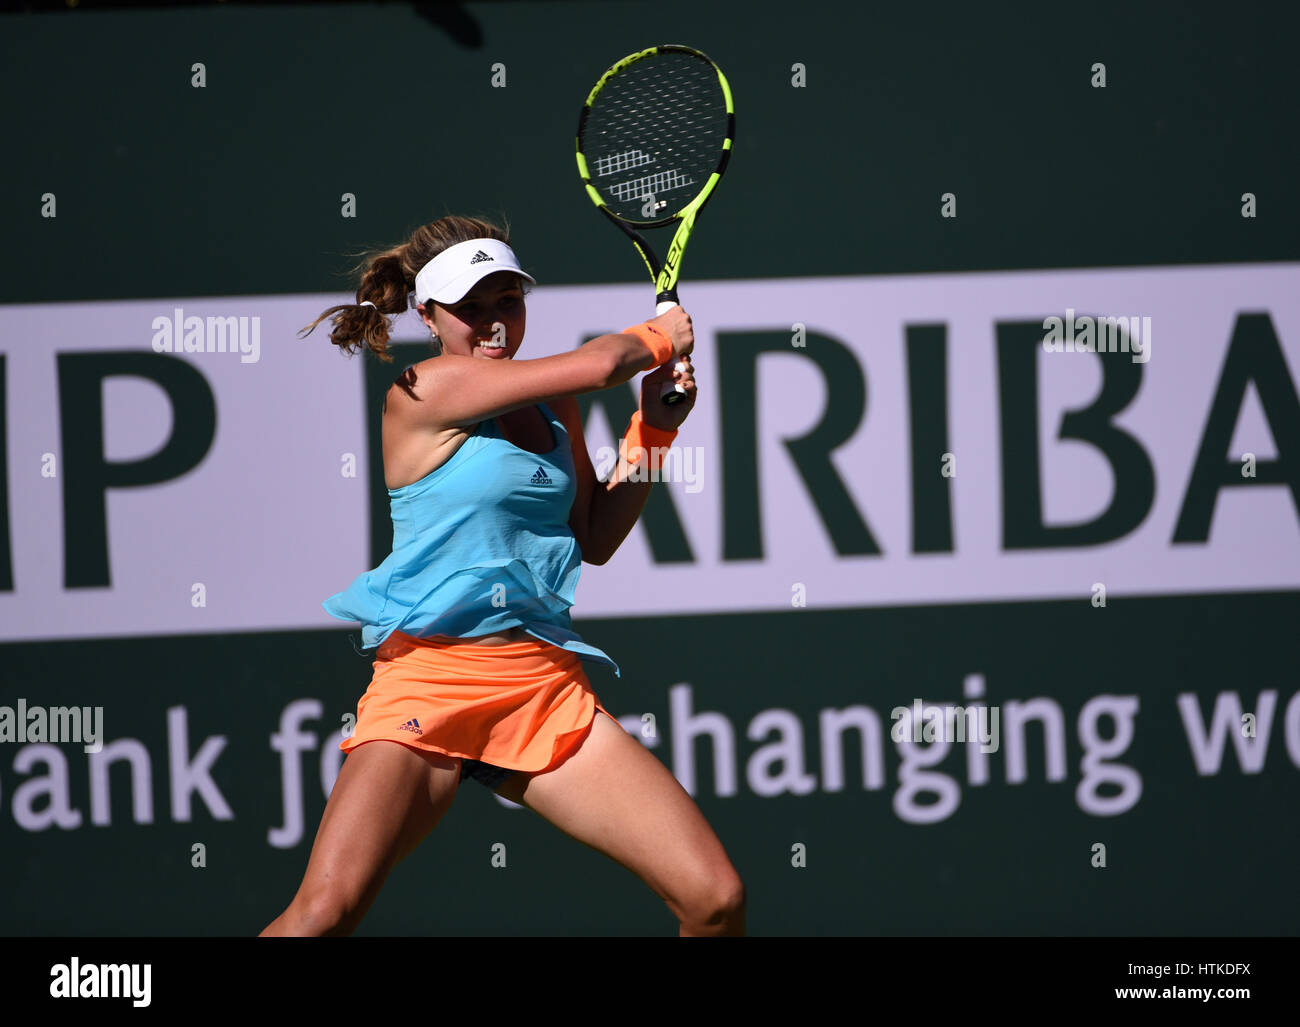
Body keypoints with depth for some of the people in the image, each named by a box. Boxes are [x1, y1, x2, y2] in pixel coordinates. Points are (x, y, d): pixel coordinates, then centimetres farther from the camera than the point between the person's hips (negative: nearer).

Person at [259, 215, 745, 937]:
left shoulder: (551, 404, 16)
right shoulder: (423, 391, -7)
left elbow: (594, 540, 22)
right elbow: (598, 365, -9)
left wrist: (653, 427, 13)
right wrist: (660, 335, 12)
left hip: (547, 688, 6)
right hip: (431, 680, -6)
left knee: (717, 901, -8)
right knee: (325, 911, -24)